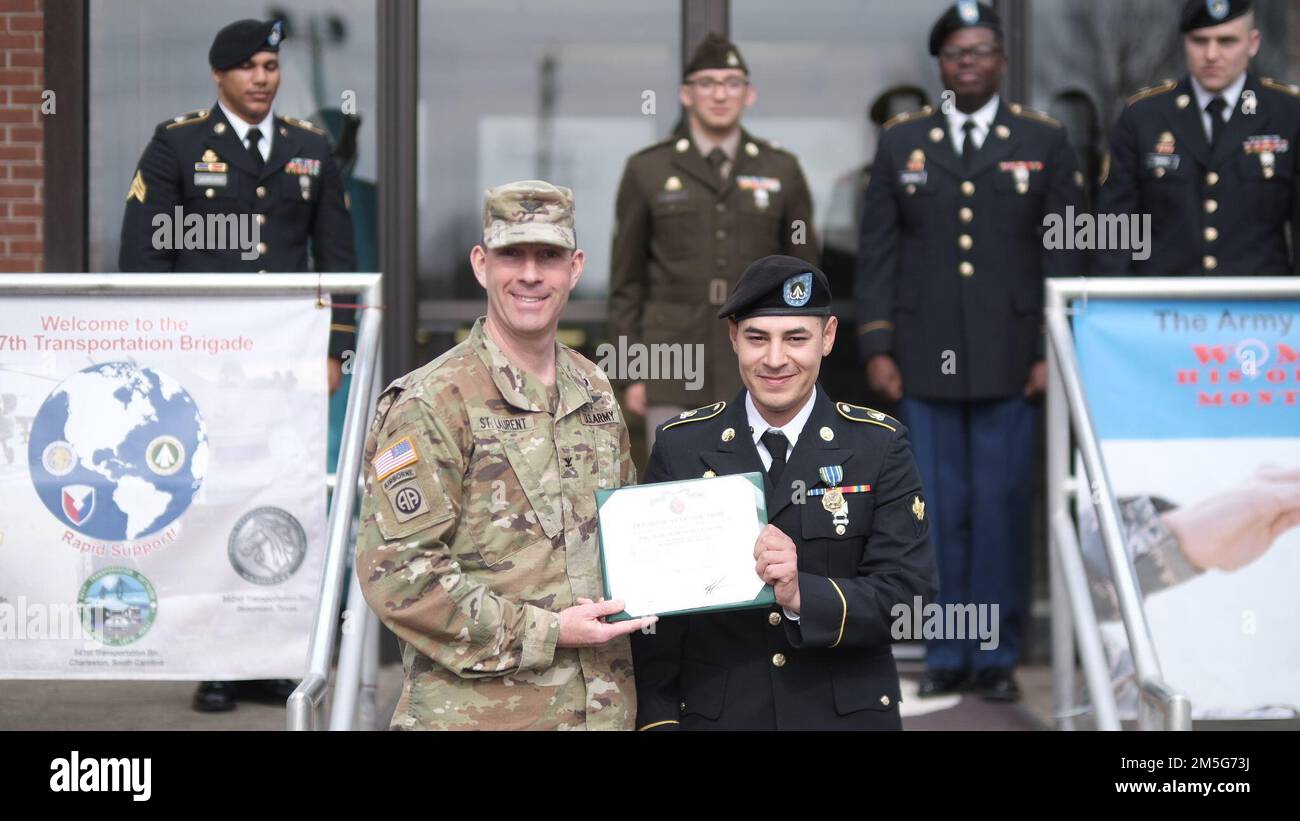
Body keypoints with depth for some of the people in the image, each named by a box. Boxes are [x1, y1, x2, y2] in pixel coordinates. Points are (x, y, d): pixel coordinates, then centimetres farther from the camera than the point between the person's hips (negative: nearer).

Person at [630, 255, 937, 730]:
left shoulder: (880, 446, -4)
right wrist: (659, 720, -11)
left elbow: (907, 595, -11)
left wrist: (803, 595, -27)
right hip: (714, 713, 0)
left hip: (849, 713, 0)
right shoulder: (679, 448, -2)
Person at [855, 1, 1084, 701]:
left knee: (1003, 508, 1)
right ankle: (945, 655, 13)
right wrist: (876, 347, 0)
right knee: (939, 510, 4)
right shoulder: (901, 142, 9)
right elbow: (877, 251, 7)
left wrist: (1052, 352, -2)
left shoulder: (1044, 142, 6)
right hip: (926, 360, 1)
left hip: (1009, 362, -1)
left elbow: (1062, 255, 4)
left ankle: (996, 655, 11)